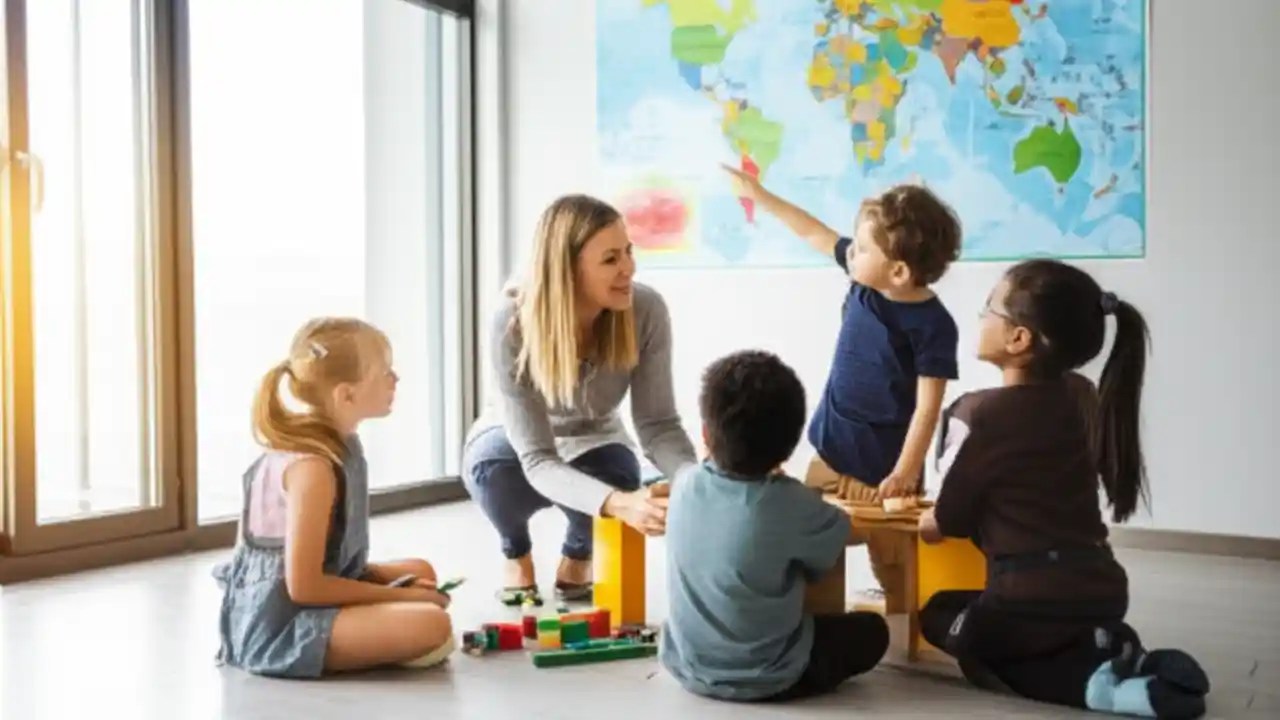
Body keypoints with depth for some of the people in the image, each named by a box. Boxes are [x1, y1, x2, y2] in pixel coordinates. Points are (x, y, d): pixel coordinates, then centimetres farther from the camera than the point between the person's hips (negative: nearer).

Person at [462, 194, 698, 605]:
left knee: (617, 475, -33)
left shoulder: (646, 310, -28)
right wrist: (618, 503, -58)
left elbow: (658, 425, -24)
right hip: (515, 444, -2)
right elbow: (538, 461, -40)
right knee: (495, 466, -37)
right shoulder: (513, 324, -36)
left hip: (592, 444, 2)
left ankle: (578, 557, 7)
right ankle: (517, 557, 2)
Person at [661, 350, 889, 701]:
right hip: (764, 678, -3)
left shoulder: (685, 484, -13)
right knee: (872, 629, 15)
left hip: (688, 667, 4)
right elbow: (843, 531, -4)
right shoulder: (792, 504, -25)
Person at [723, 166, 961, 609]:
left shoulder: (932, 325, -20)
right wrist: (759, 195, 17)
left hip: (883, 470, -6)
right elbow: (814, 233, 11)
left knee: (894, 570, 3)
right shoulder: (864, 276, -3)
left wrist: (904, 474, -25)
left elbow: (927, 407, -21)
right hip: (831, 453, 6)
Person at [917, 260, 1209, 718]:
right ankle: (1107, 651, 5)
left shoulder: (980, 413, -13)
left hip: (1031, 602, -7)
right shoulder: (1083, 396, 4)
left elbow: (943, 525, -3)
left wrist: (914, 522, 19)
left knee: (940, 615, 21)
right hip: (1104, 591, 7)